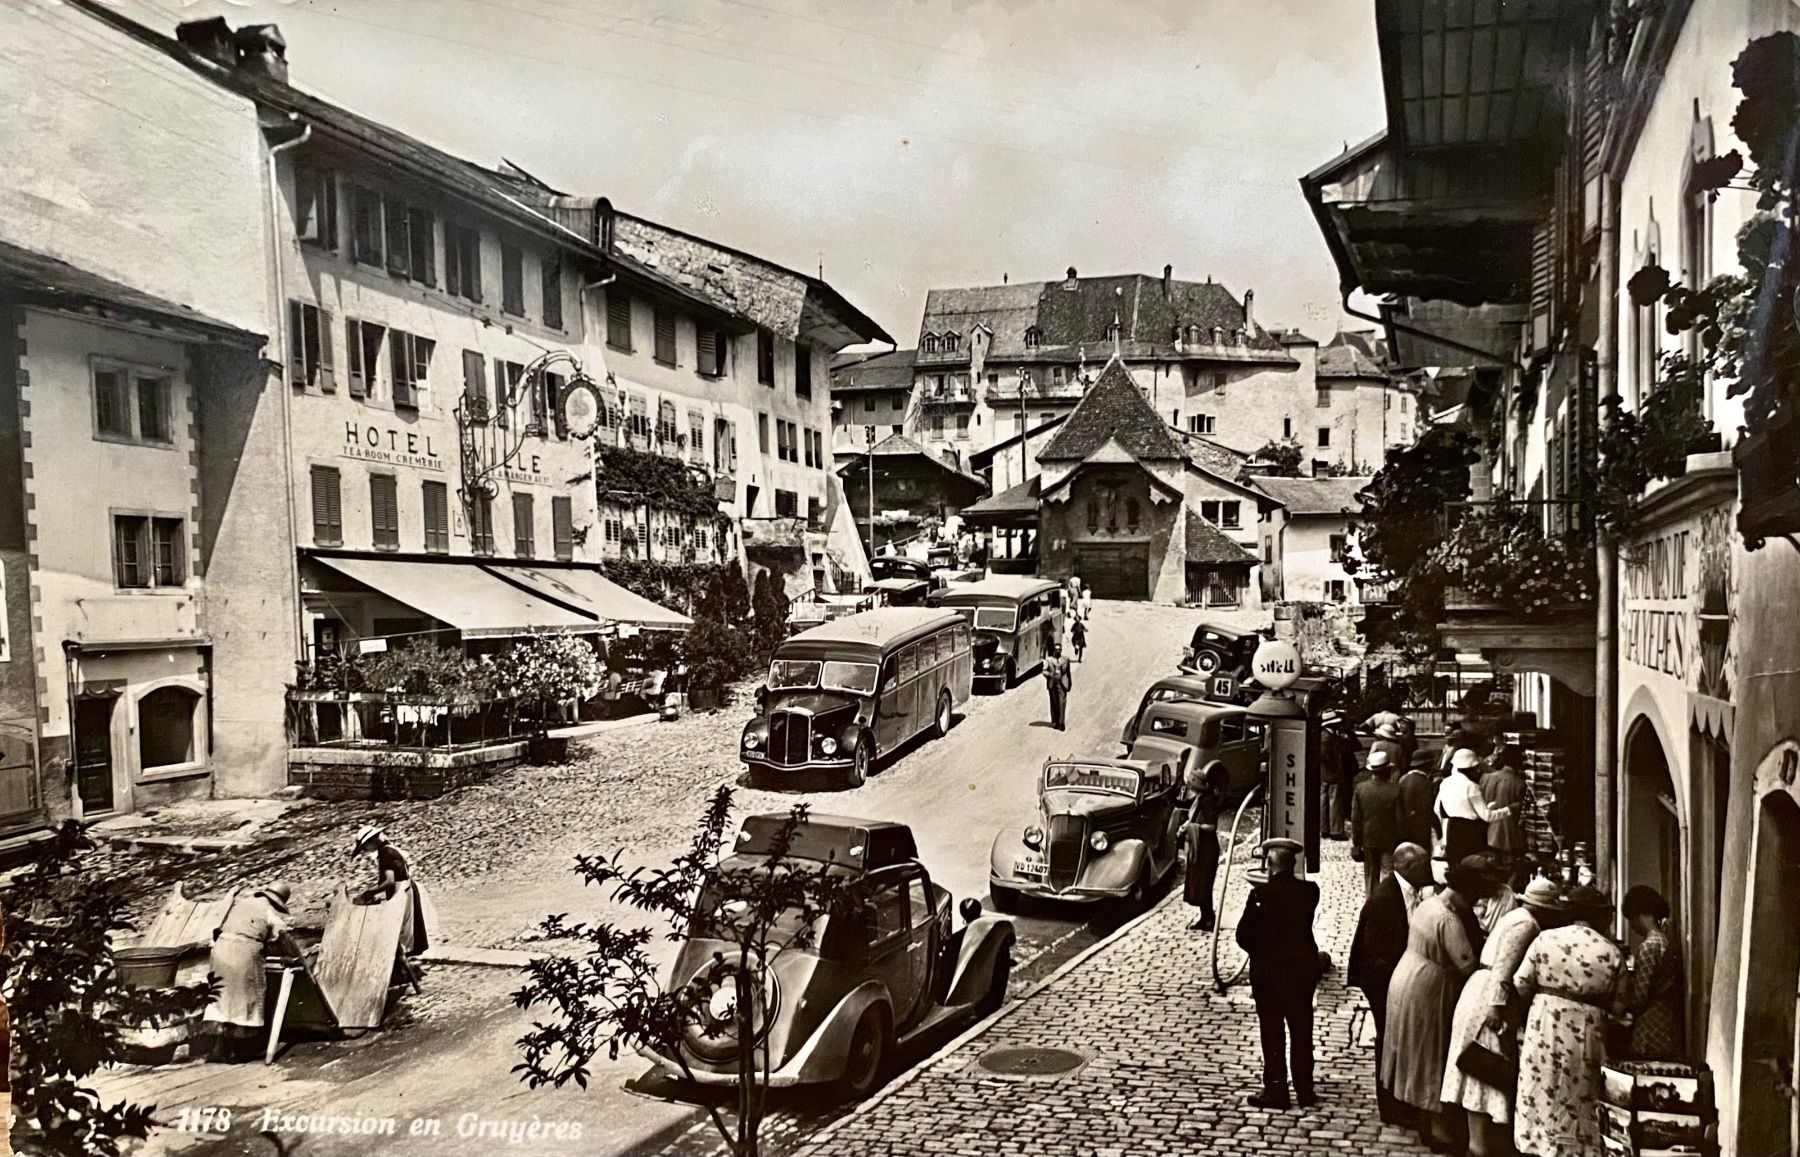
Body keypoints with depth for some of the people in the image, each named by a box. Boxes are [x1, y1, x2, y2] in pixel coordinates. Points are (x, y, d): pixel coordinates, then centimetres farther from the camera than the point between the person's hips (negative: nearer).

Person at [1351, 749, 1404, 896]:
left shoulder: (1361, 788, -9)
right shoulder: (1395, 791, -18)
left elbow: (1355, 818, -4)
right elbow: (1400, 820, -13)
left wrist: (1356, 842, 6)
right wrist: (1401, 843, 0)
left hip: (1368, 839, 3)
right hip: (1390, 841, -3)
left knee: (1371, 876, 16)